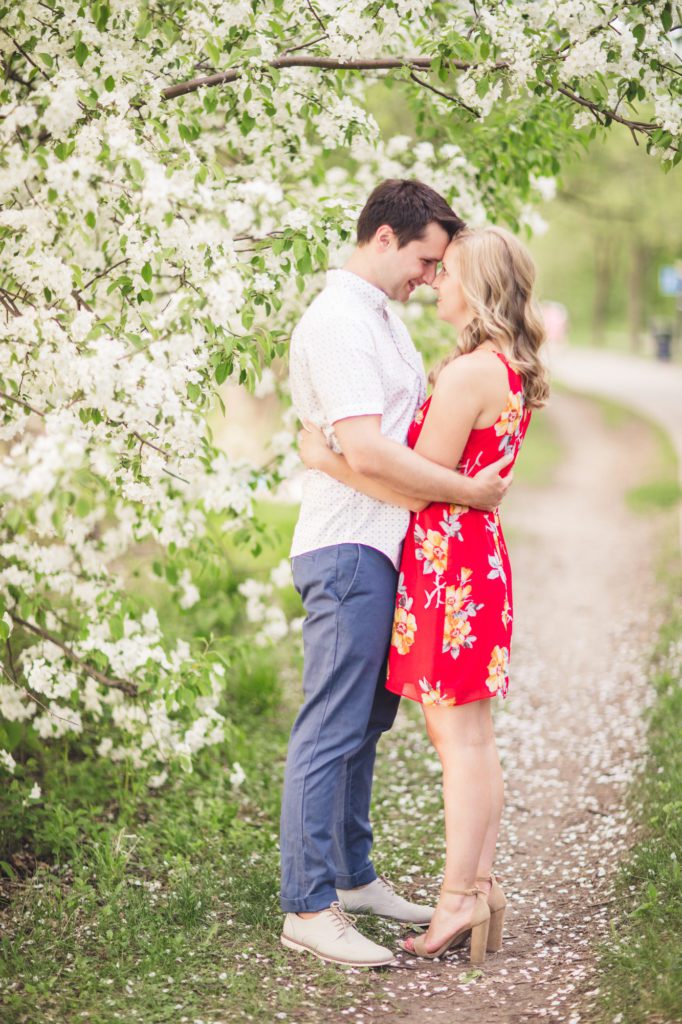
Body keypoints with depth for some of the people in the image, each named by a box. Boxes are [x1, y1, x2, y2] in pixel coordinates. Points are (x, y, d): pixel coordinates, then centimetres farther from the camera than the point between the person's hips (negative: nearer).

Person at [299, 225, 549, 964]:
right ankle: (480, 889, 19)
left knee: (460, 735, -4)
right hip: (479, 551, 10)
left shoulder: (468, 374, -17)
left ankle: (459, 902, 3)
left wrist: (328, 460, -9)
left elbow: (419, 487, -16)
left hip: (447, 558, -10)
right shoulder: (511, 370, 13)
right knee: (468, 734, 13)